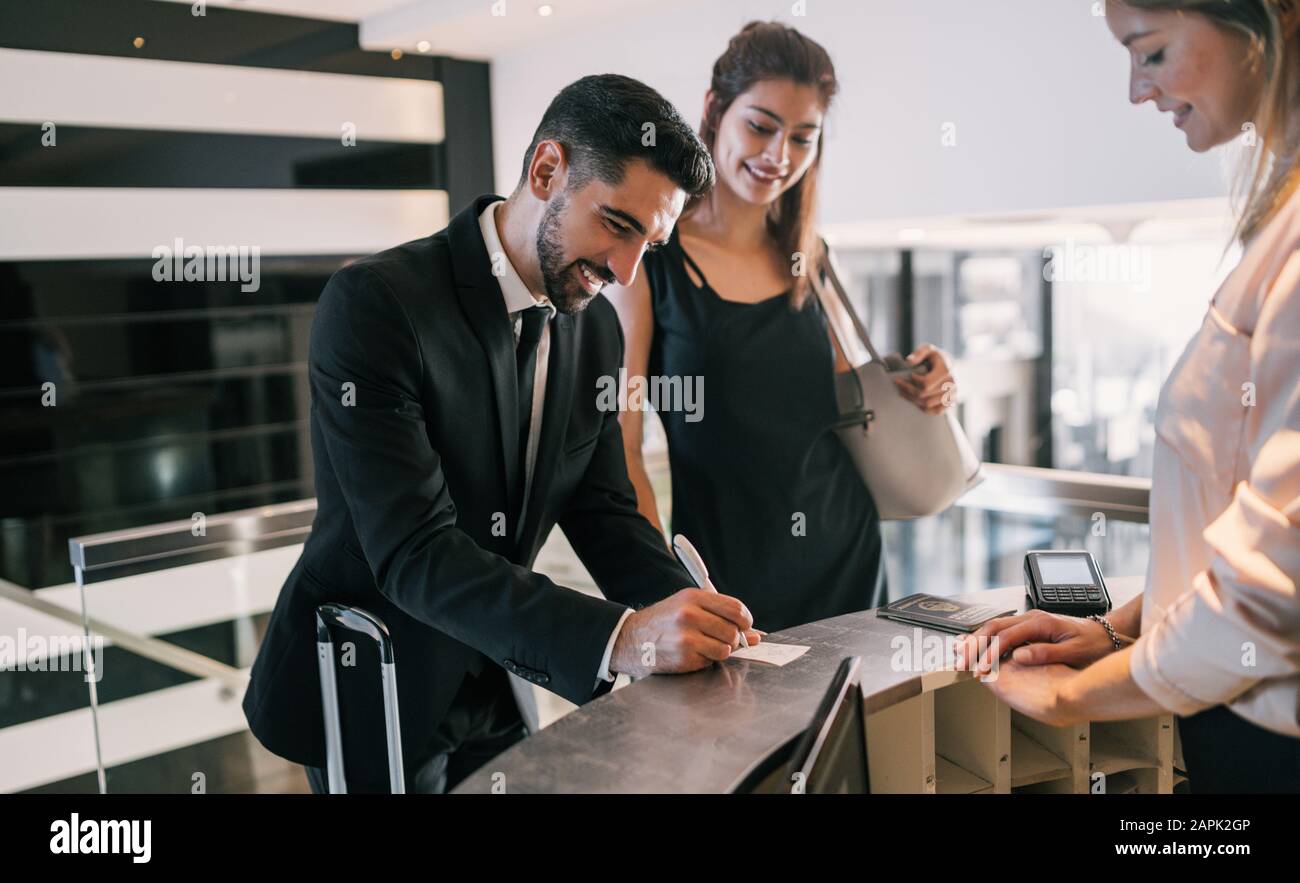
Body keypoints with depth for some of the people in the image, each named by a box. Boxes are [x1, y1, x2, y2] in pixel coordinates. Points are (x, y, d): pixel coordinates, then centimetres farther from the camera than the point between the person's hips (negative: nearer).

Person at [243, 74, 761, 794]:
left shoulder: (596, 329, -1)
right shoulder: (374, 301, -23)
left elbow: (601, 508, 1)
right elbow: (414, 553, -29)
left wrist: (689, 610, -18)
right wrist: (617, 638, -38)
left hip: (499, 693, 6)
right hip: (370, 697, -6)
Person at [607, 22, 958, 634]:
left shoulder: (809, 259, 5)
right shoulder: (650, 258, -9)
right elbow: (620, 445, -12)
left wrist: (910, 387, -4)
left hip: (848, 560, 5)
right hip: (724, 578, -5)